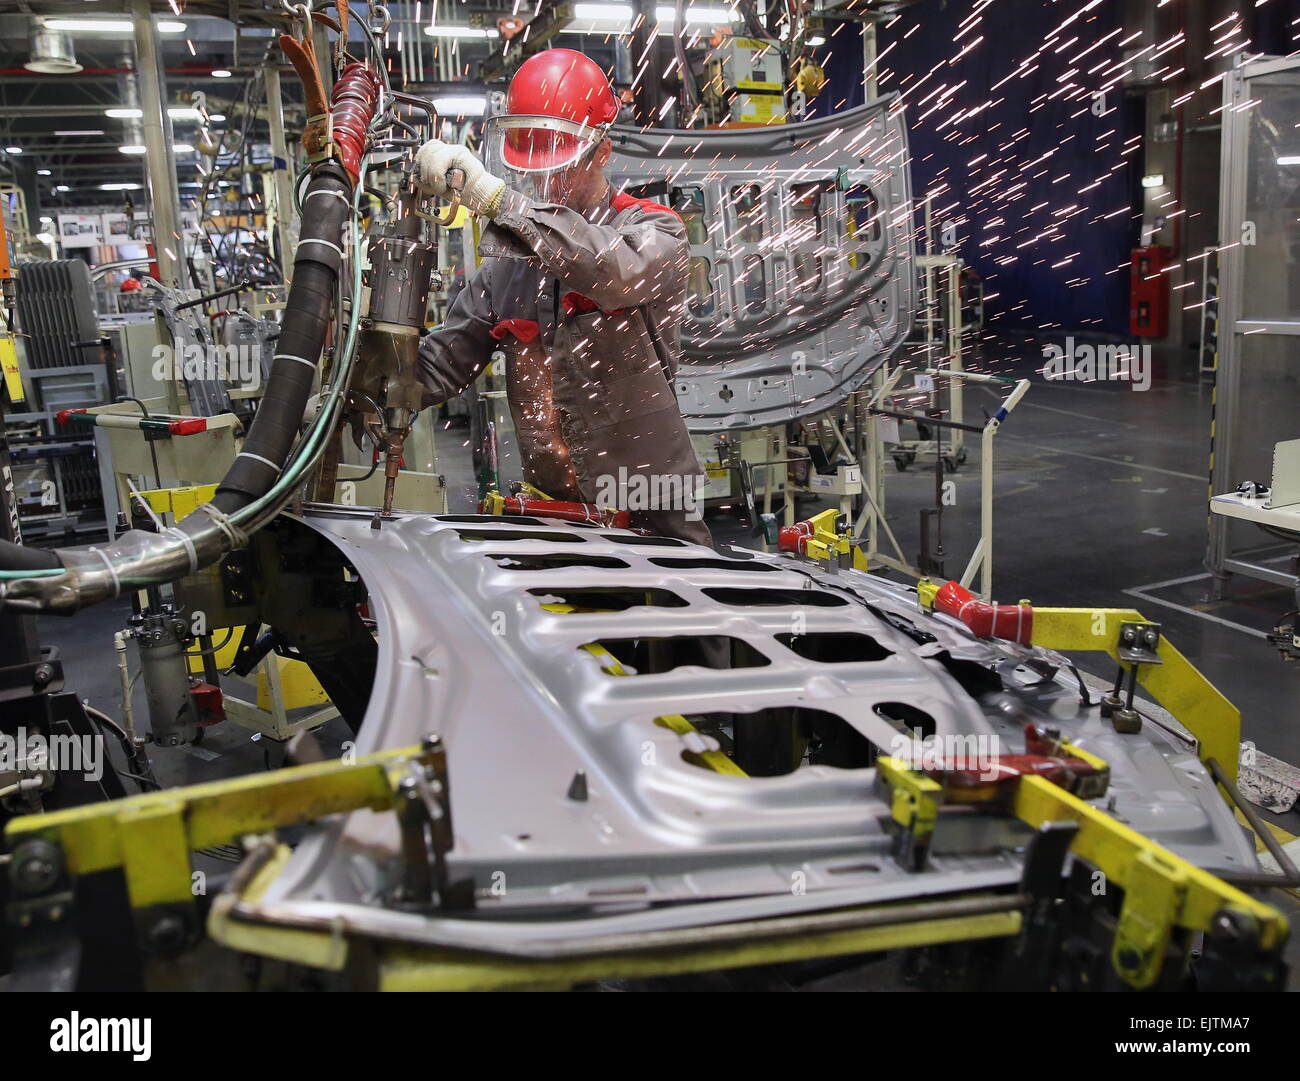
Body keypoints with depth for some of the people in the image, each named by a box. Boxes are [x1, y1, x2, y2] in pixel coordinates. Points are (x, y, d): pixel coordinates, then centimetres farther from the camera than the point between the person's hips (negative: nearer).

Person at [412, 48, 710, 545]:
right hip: (553, 507, 4)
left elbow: (615, 271, -29)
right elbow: (440, 362, 10)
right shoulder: (505, 266, 11)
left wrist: (492, 193, -31)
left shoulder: (654, 230, -4)